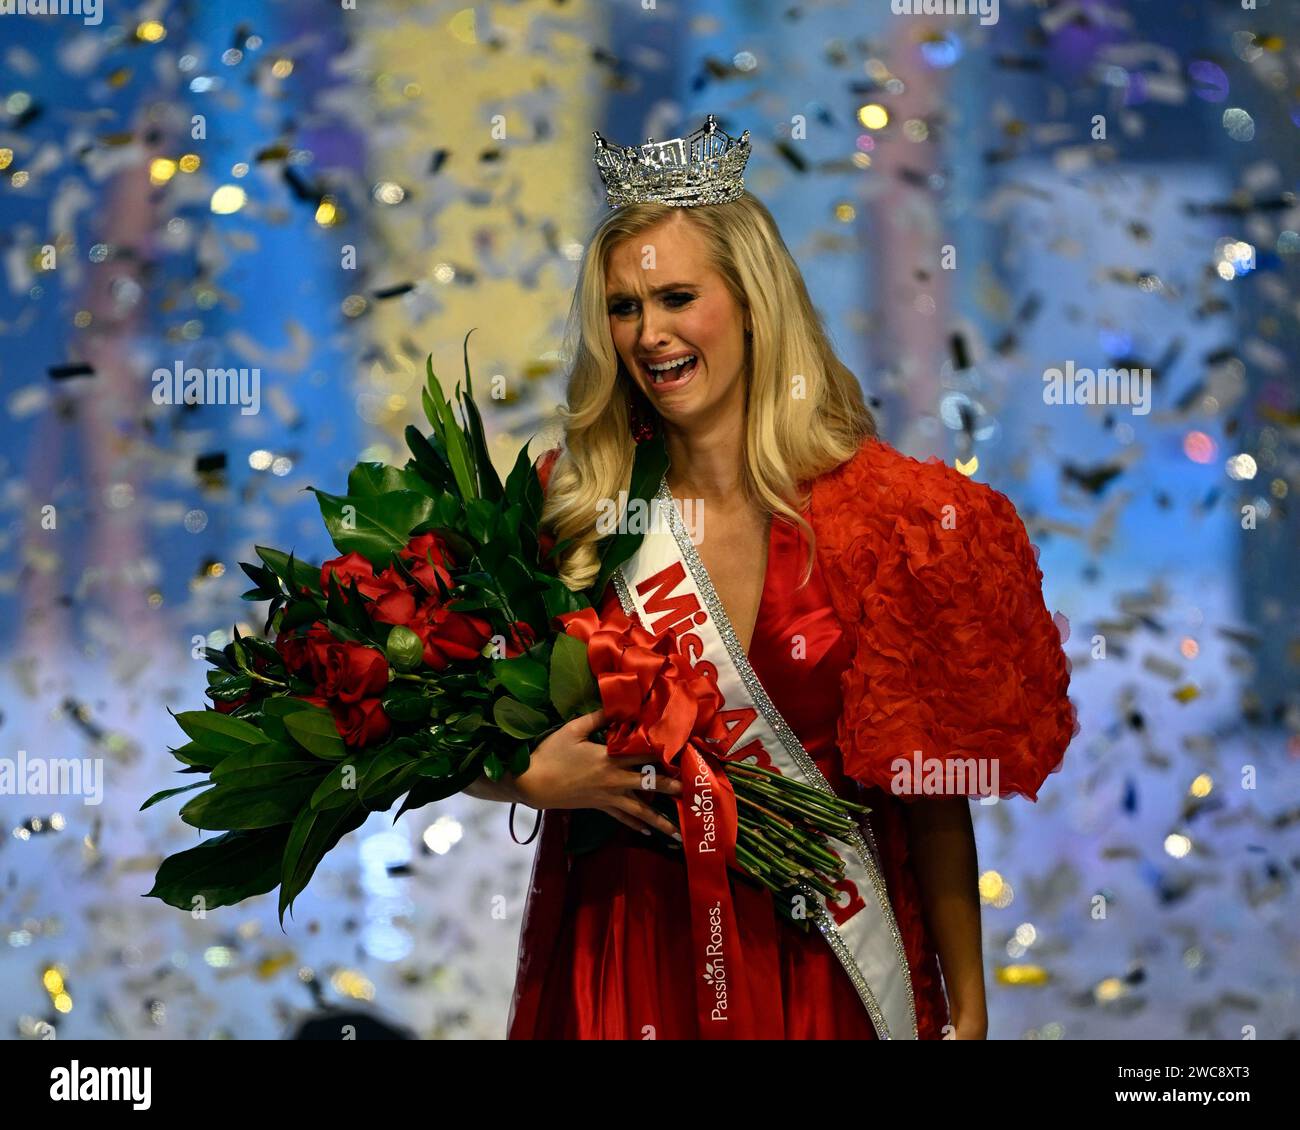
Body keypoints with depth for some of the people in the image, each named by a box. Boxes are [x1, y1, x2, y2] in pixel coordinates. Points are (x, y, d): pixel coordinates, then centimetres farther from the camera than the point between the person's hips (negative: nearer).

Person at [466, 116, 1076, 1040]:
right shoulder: (575, 506, -2)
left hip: (827, 958, -1)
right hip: (626, 954, 1)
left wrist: (967, 1011, -5)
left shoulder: (876, 509, -6)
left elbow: (933, 790, -4)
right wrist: (535, 780, -16)